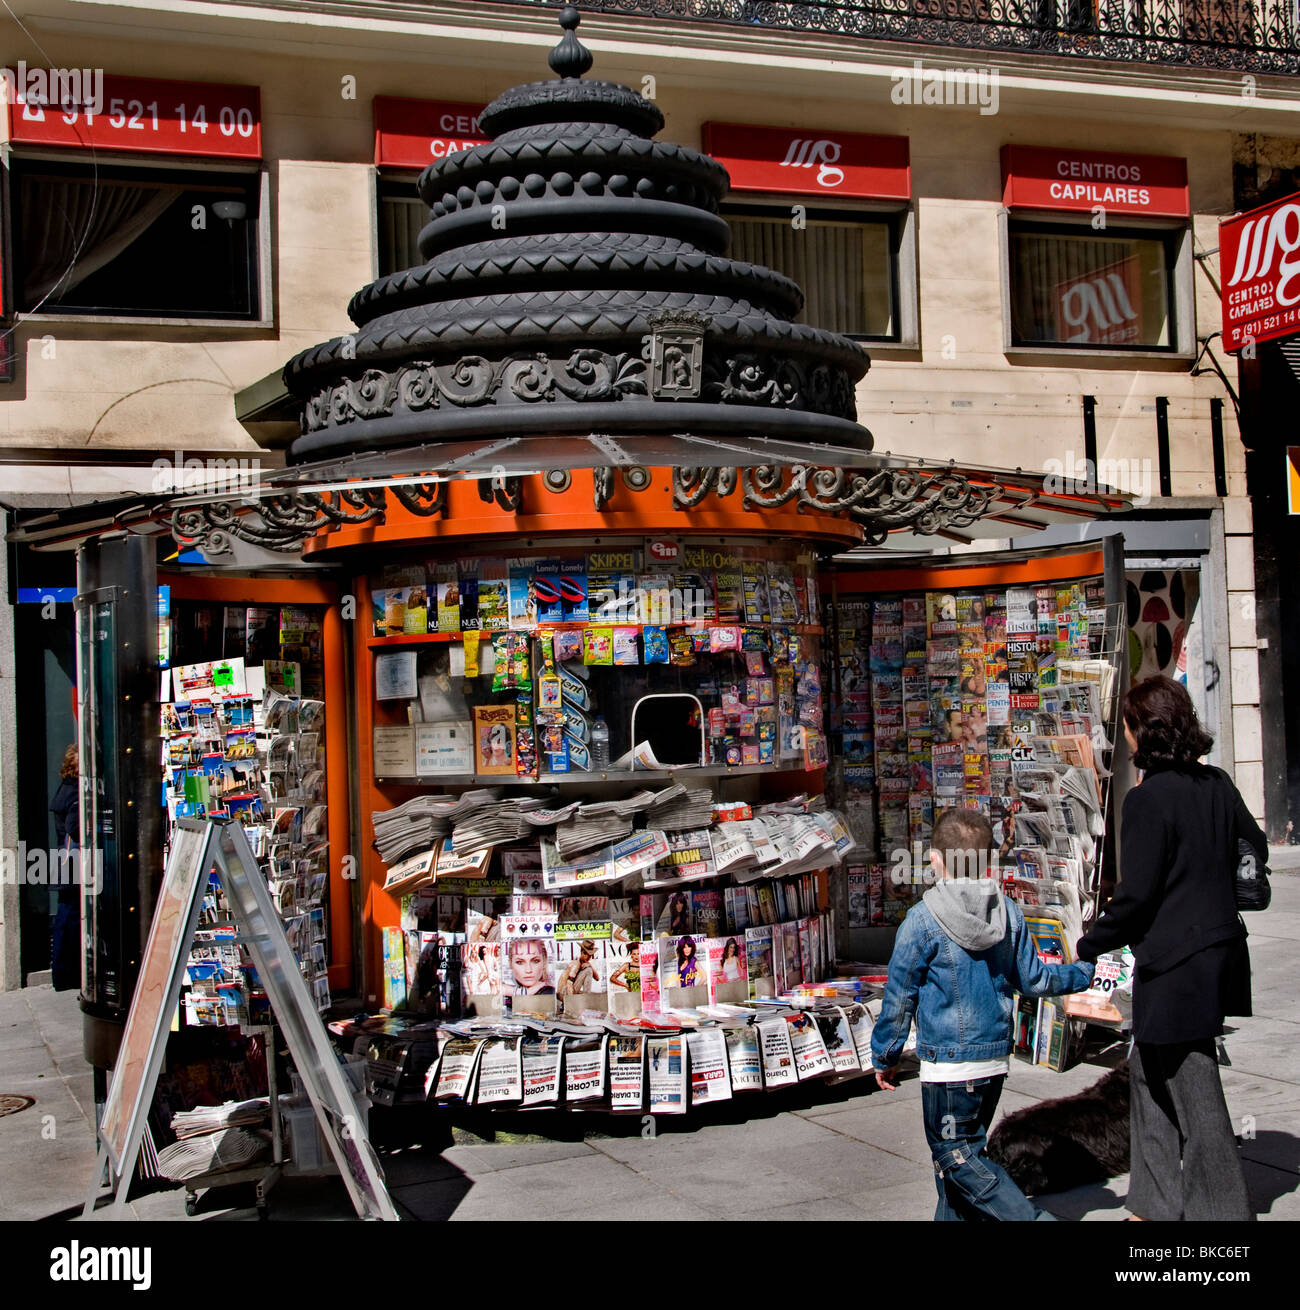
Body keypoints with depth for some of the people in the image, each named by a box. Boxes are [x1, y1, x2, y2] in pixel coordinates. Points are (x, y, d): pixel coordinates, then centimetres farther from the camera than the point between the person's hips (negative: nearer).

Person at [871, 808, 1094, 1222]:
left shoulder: (923, 920, -13)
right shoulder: (1009, 912, 1)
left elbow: (899, 997, -7)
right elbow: (1033, 980, 9)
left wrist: (885, 1057, 5)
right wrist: (1085, 972, 27)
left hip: (948, 1060, -6)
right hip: (997, 1055, 6)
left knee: (954, 1154, 0)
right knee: (963, 1147, 19)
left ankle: (1031, 1218, -10)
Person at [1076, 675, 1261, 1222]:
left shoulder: (1148, 798, -18)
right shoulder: (1217, 784, 5)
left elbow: (1135, 894, -19)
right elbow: (1255, 848, 18)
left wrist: (1087, 948, -7)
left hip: (1175, 963, -9)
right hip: (1219, 947, 9)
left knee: (1194, 1094, 1)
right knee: (1150, 1072, 18)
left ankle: (1221, 1210, 10)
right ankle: (1155, 1203, 26)